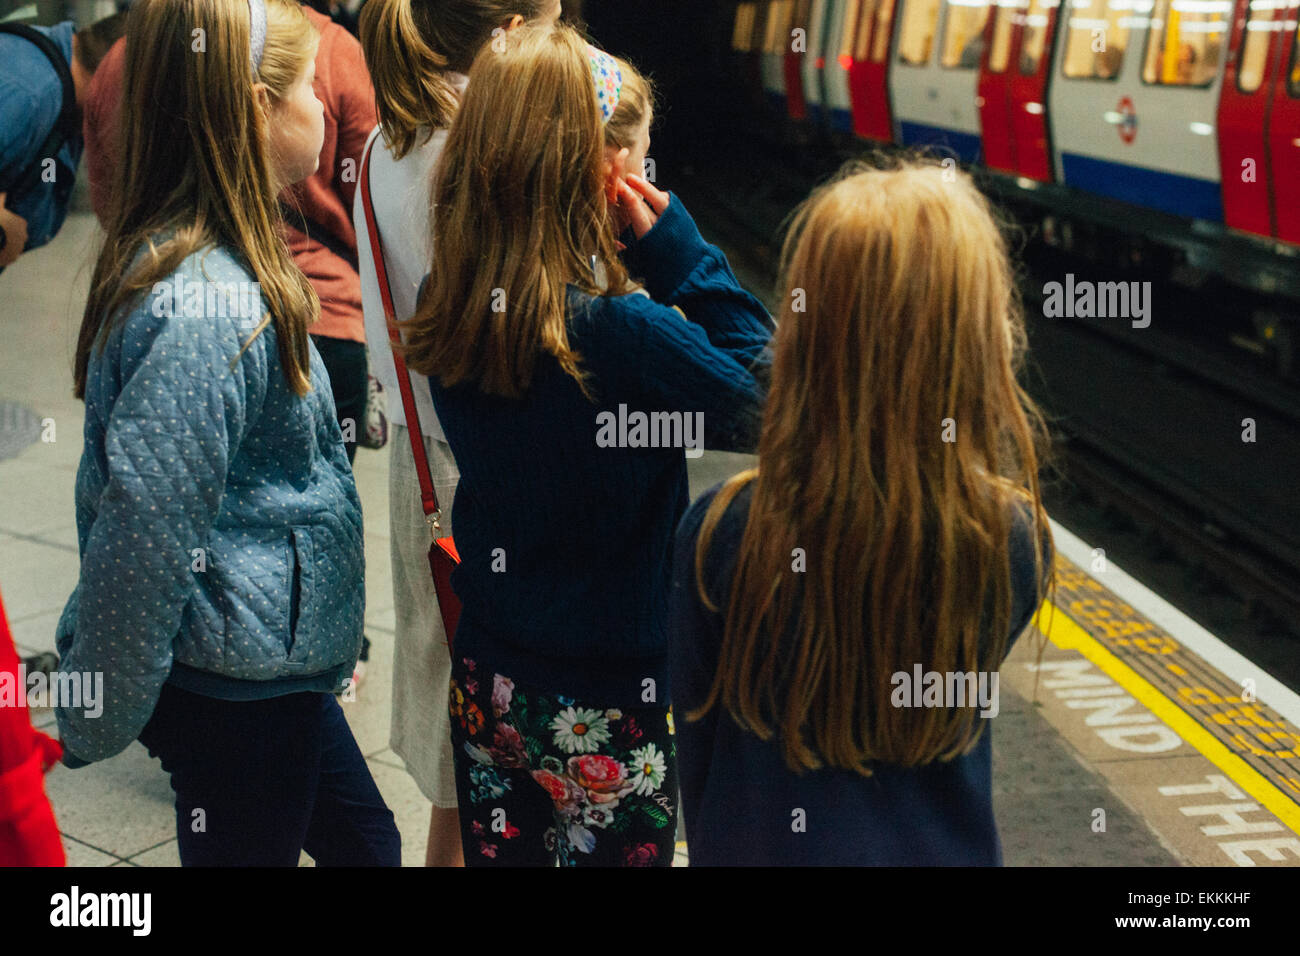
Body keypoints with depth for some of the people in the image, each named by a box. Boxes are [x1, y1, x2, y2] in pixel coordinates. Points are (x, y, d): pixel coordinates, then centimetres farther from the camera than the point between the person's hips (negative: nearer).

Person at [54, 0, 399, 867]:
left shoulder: (229, 267, 4)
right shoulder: (205, 313, -29)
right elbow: (139, 536, -26)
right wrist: (96, 728, -15)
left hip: (275, 671, 10)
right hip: (239, 691, -10)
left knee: (366, 841, 23)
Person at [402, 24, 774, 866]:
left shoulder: (447, 316, -8)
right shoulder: (618, 332, -27)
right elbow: (761, 402, -16)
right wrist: (683, 253, -16)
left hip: (489, 679, 6)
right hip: (607, 702, -6)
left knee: (494, 850, 21)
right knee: (616, 850, 15)